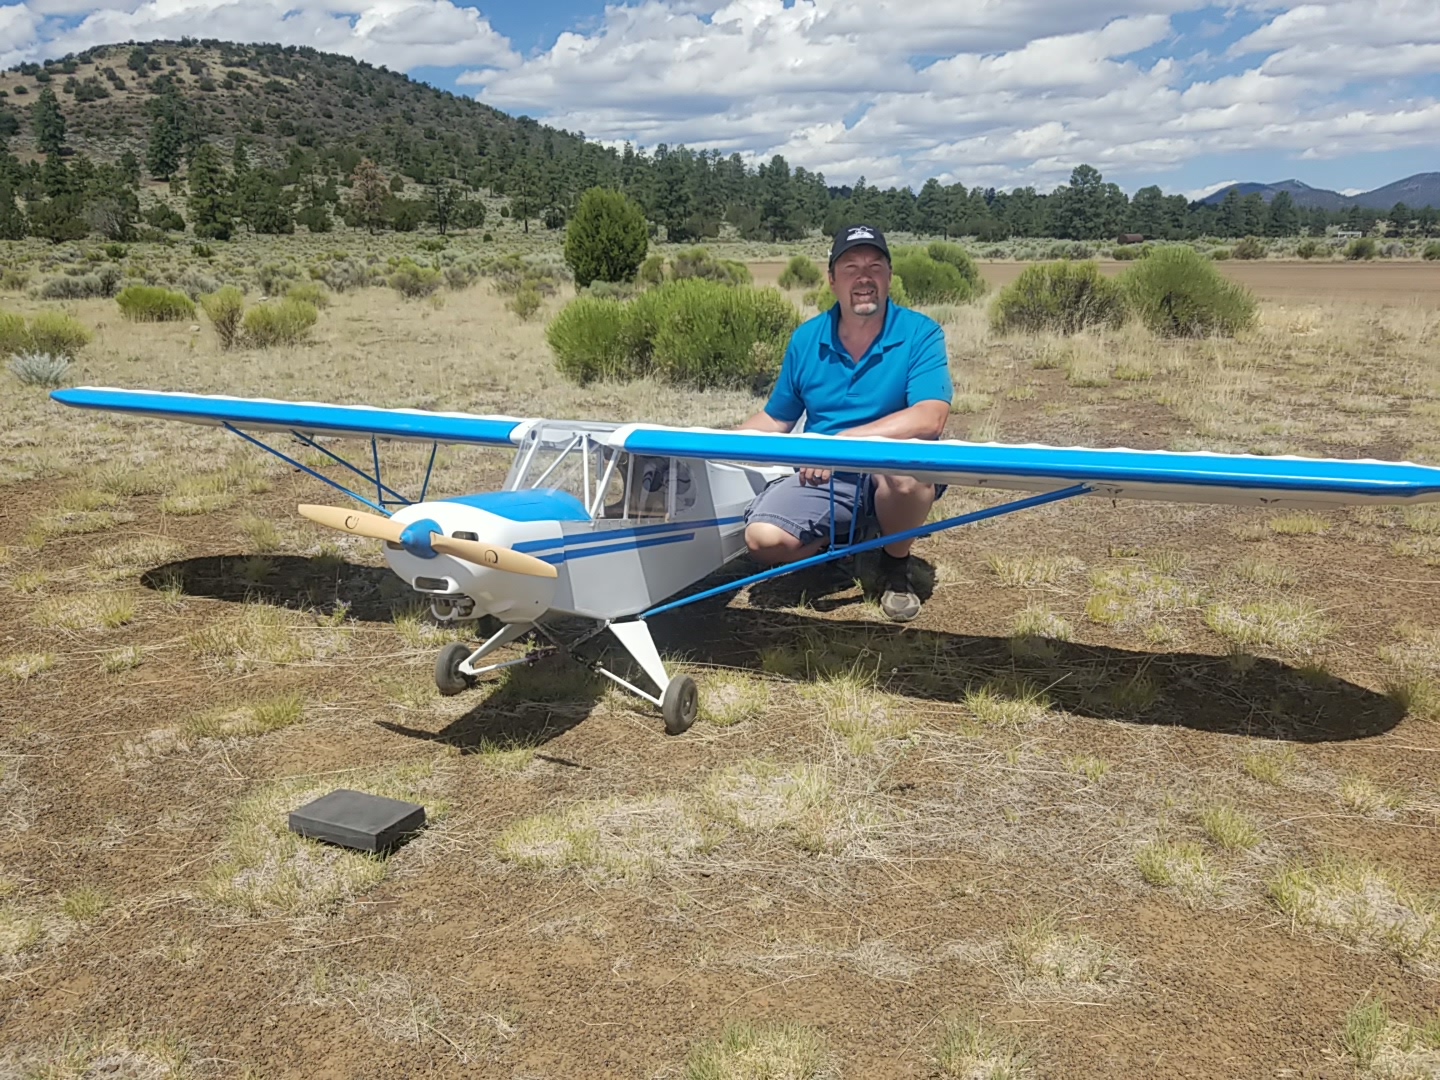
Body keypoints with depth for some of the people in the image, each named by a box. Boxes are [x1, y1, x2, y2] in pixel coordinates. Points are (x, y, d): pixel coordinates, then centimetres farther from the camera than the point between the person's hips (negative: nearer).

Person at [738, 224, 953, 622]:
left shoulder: (920, 334, -9)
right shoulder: (806, 340, 3)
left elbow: (930, 419, -24)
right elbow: (775, 420, 13)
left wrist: (840, 442, -30)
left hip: (893, 471, -2)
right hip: (822, 477, 3)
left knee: (906, 473, -38)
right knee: (763, 539, -22)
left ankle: (896, 564, -4)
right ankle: (844, 539, 12)